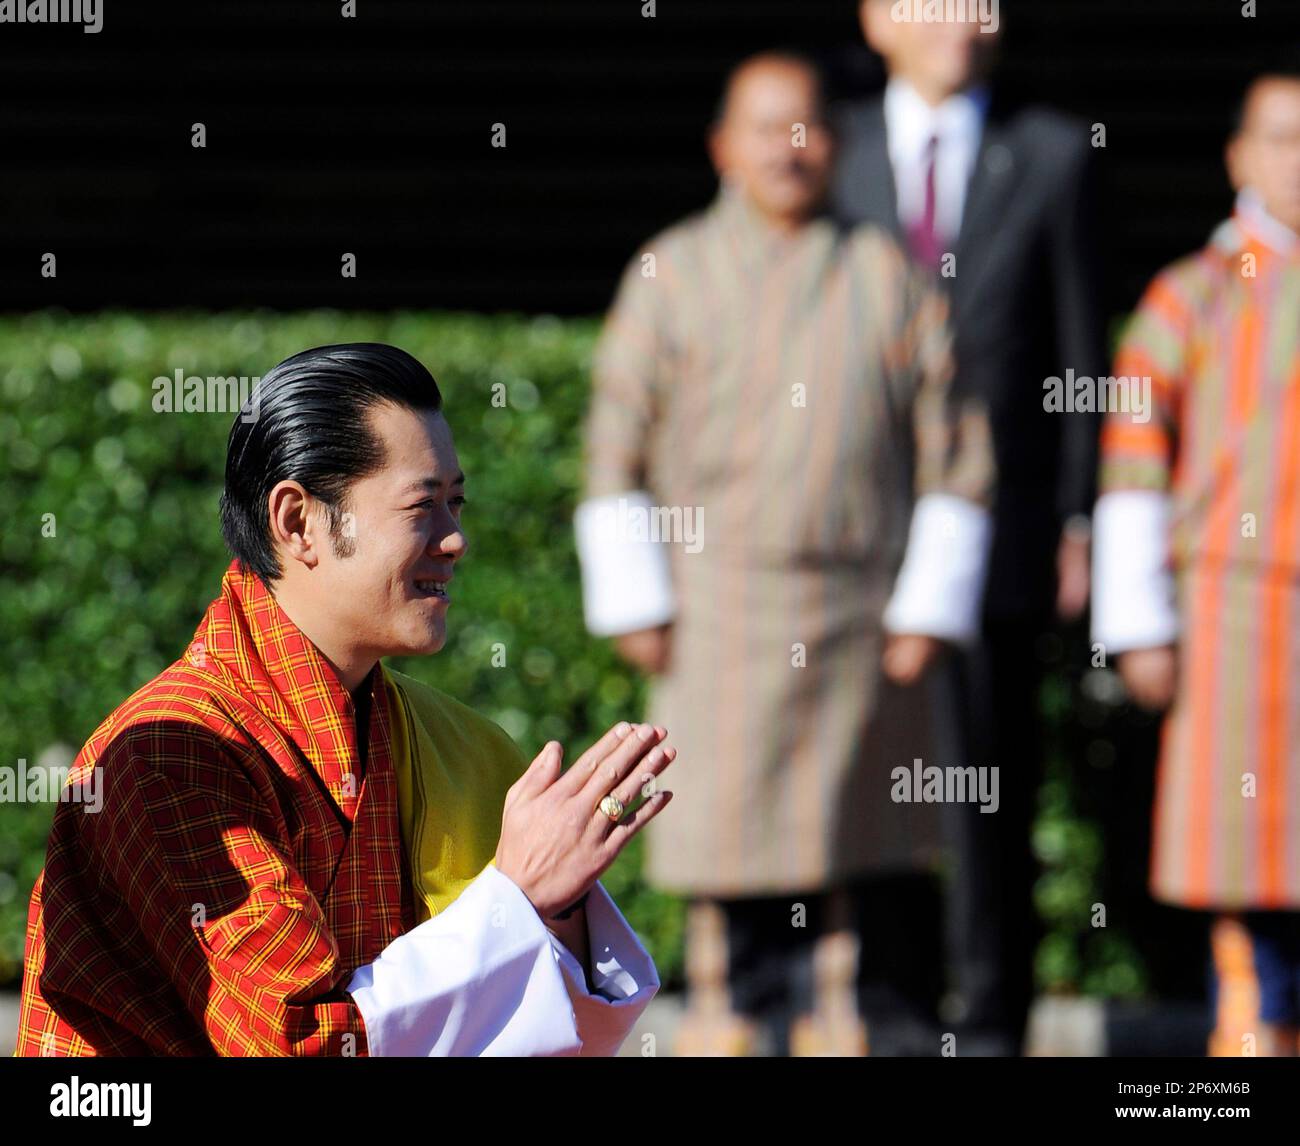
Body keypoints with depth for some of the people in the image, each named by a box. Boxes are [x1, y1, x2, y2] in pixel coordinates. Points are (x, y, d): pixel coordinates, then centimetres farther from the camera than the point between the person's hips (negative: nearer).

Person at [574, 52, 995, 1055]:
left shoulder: (889, 278, 6)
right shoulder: (670, 277, 4)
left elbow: (954, 454, 5)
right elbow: (616, 450, 5)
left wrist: (929, 611, -1)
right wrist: (635, 605, -1)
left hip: (863, 617, 1)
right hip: (722, 610, -1)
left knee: (859, 841, 3)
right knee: (727, 829, -3)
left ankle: (841, 1027, 11)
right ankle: (727, 1025, 5)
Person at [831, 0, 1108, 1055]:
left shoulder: (1053, 158, 7)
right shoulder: (829, 155, 8)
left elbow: (1081, 347, 7)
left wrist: (1080, 521, 1)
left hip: (1002, 526, 0)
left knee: (995, 792, 1)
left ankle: (991, 1022, 7)